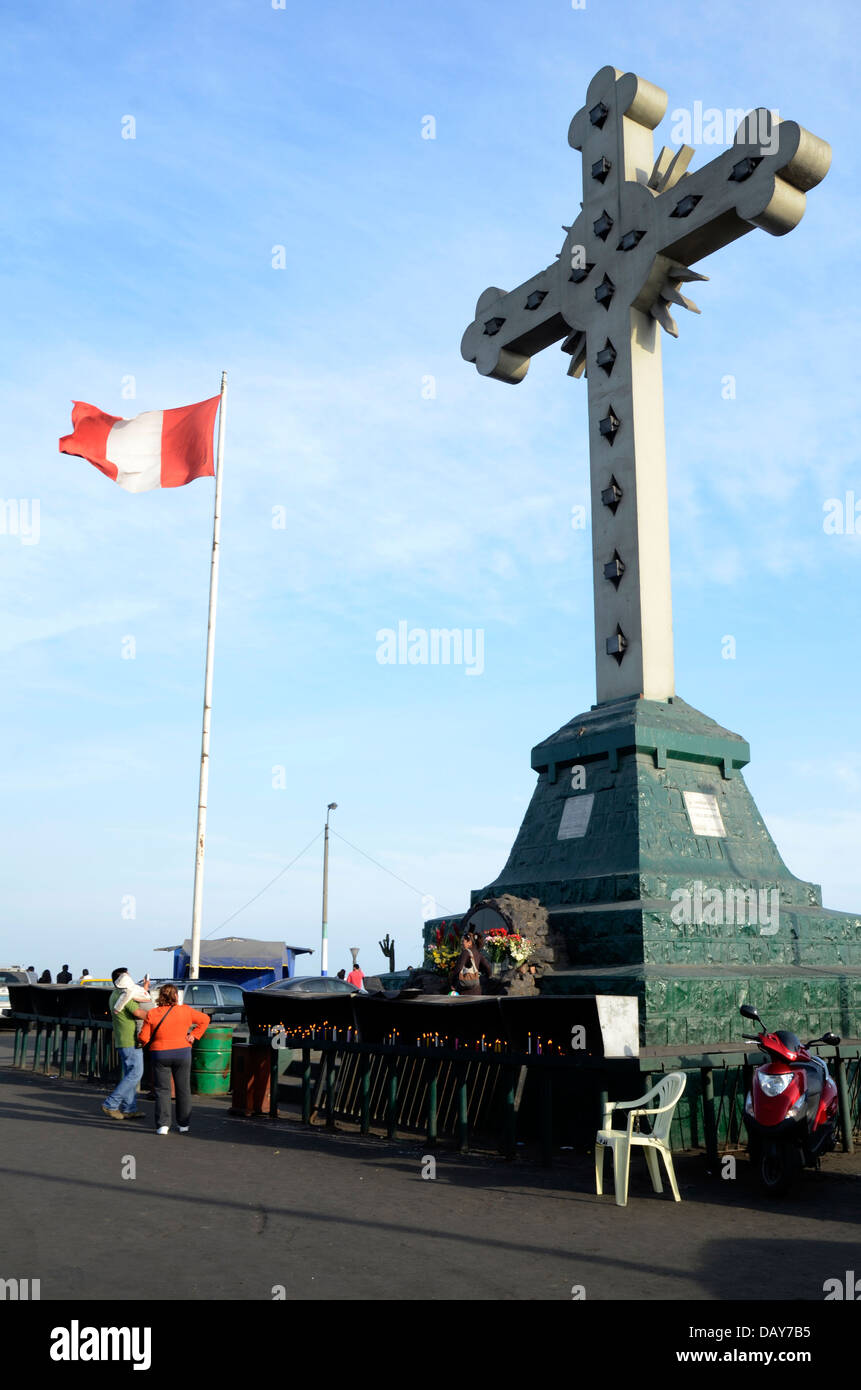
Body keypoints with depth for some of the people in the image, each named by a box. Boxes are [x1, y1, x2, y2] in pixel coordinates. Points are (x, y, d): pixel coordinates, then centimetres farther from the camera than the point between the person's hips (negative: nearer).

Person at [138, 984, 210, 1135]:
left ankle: (163, 1125, 0)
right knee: (183, 1089, 12)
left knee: (162, 1090, 7)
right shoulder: (185, 1011, -5)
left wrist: (150, 1044, 15)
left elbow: (144, 1038, -5)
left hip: (160, 1055, -1)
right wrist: (194, 1035, 6)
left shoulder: (152, 1014, -7)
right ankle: (183, 1124, 16)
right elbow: (205, 1019, 3)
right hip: (182, 1053, 1)